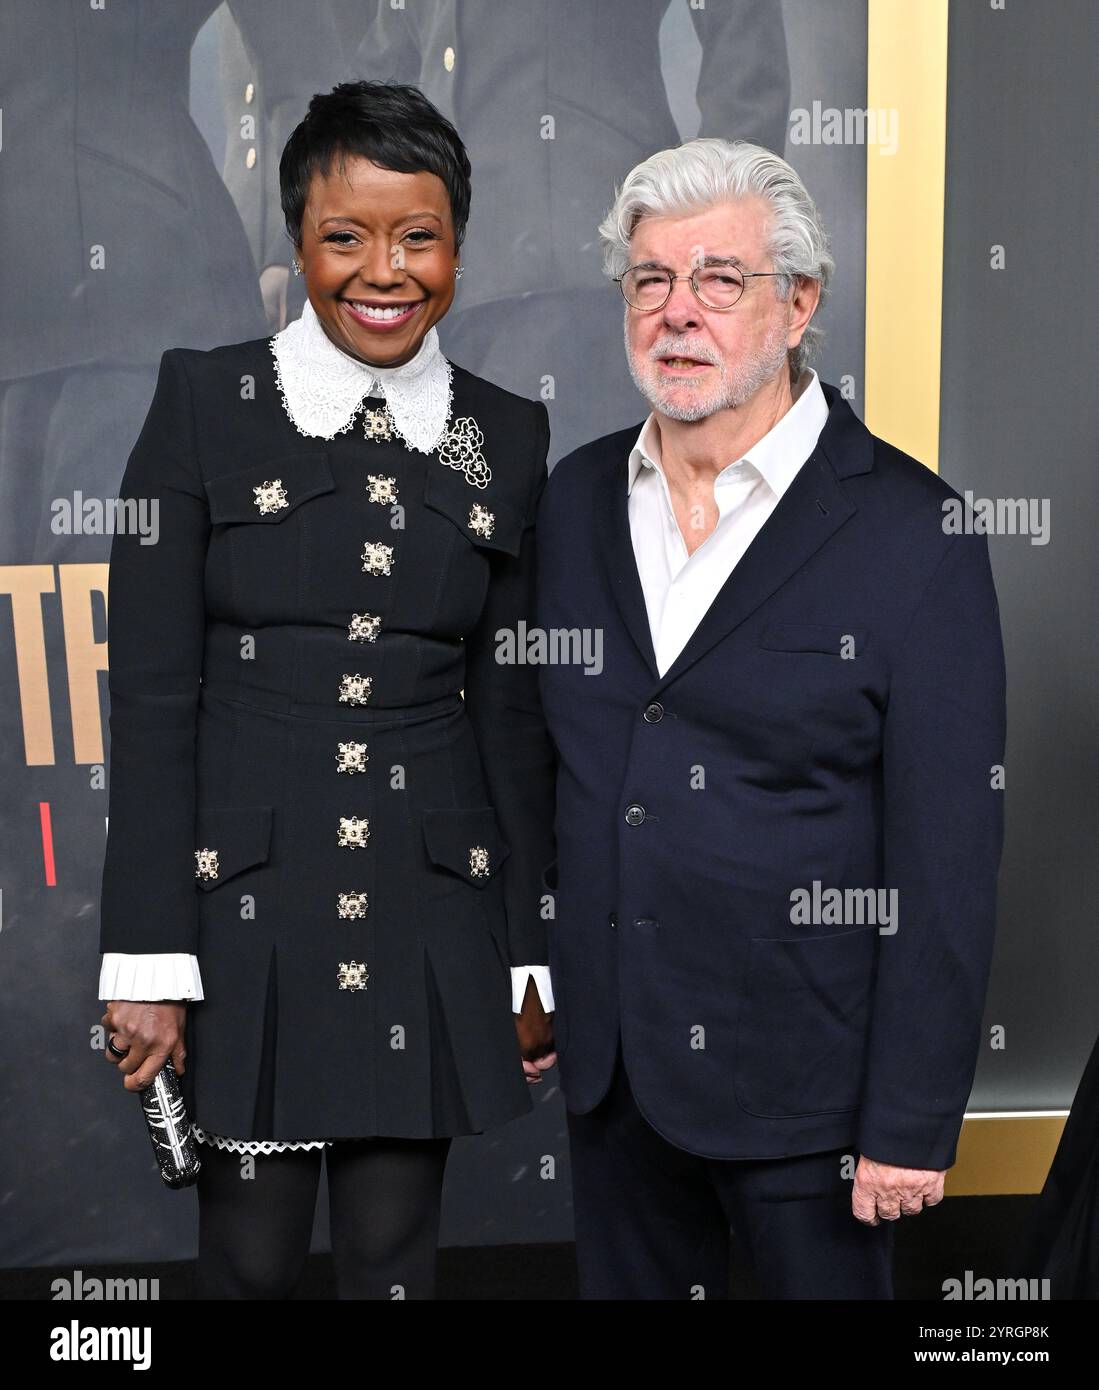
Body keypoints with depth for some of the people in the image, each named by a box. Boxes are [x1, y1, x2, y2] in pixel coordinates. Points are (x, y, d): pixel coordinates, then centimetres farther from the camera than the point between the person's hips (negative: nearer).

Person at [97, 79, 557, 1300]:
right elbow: (151, 695, -5)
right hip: (243, 910, -2)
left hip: (432, 916, 2)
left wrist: (534, 955, 8)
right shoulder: (204, 401, -3)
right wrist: (147, 960, -9)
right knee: (249, 1256, 9)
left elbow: (512, 712, 8)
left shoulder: (508, 438, 5)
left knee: (394, 1250, 11)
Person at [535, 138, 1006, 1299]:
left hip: (797, 1073, -4)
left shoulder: (913, 534, -13)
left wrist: (911, 1124, -13)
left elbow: (946, 861, -13)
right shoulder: (576, 495, 4)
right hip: (606, 1054, 5)